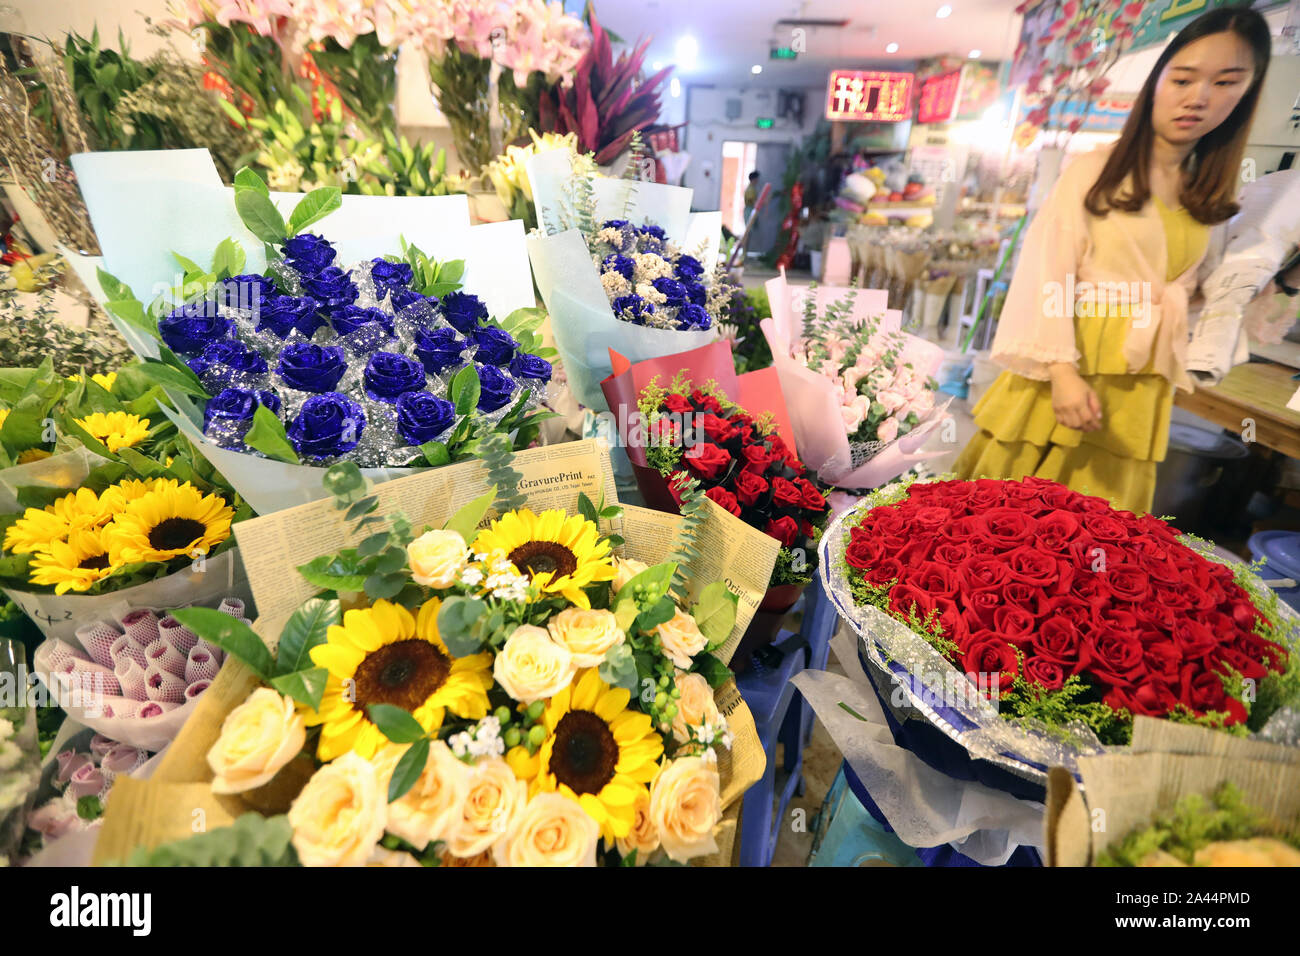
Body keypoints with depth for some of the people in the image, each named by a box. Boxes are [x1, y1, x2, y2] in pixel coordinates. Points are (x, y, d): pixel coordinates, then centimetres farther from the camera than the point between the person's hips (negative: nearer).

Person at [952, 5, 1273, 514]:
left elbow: (1181, 289, 17)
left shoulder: (1210, 196, 12)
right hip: (1072, 360, -5)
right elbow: (1047, 274, -14)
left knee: (1099, 497, 11)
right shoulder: (1092, 169, -6)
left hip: (1140, 380, 5)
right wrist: (1061, 370, -23)